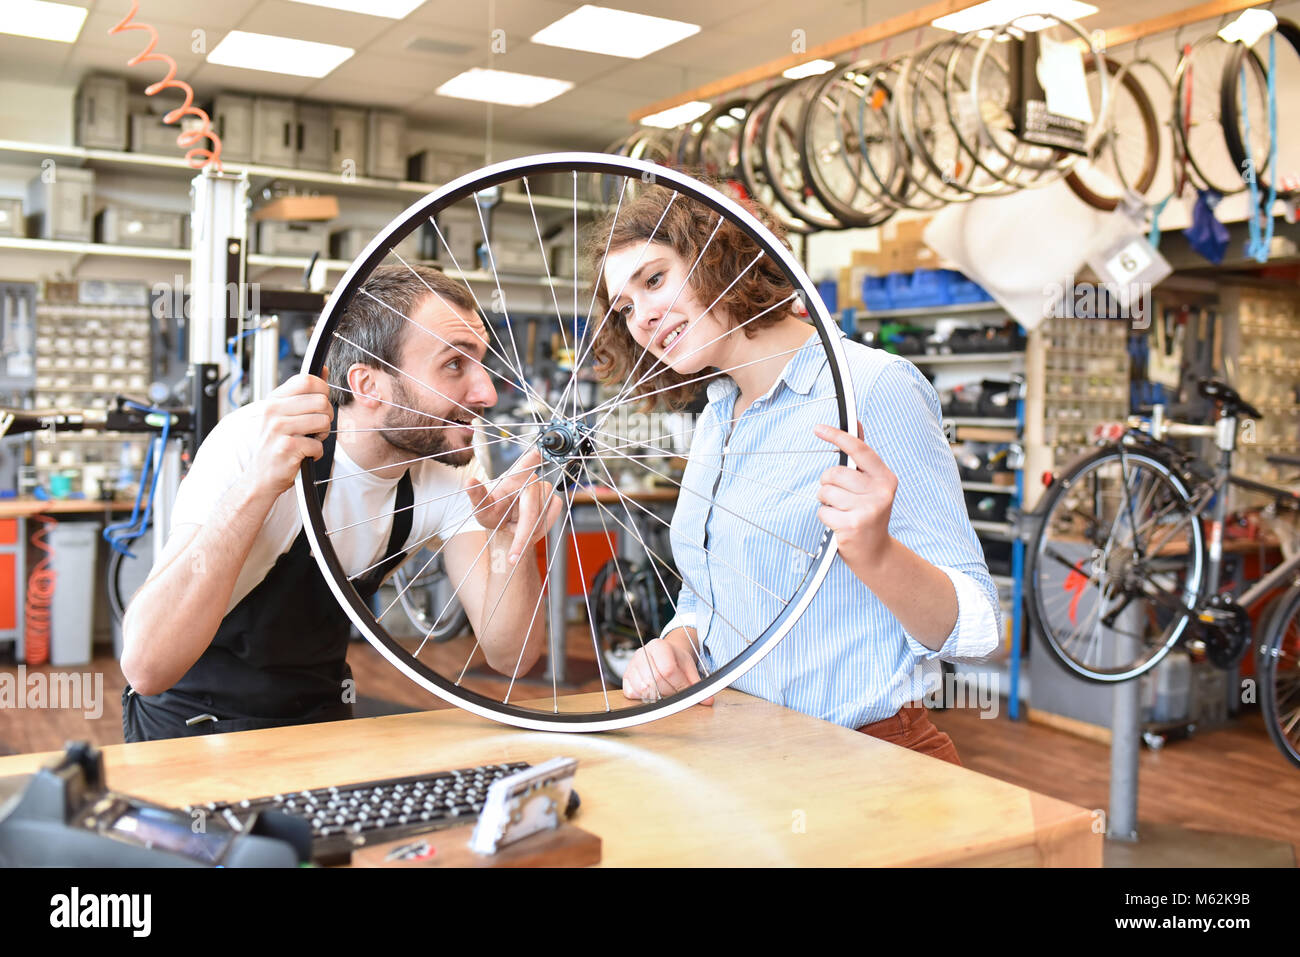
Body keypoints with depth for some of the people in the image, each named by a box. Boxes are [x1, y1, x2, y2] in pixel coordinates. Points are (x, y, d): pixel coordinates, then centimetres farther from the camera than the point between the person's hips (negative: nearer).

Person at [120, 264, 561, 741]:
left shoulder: (448, 470, -10)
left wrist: (511, 549, -32)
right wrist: (258, 485, -46)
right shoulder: (254, 443, -26)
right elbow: (146, 665, -36)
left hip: (321, 715, 4)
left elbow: (510, 656, -13)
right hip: (193, 720, -3)